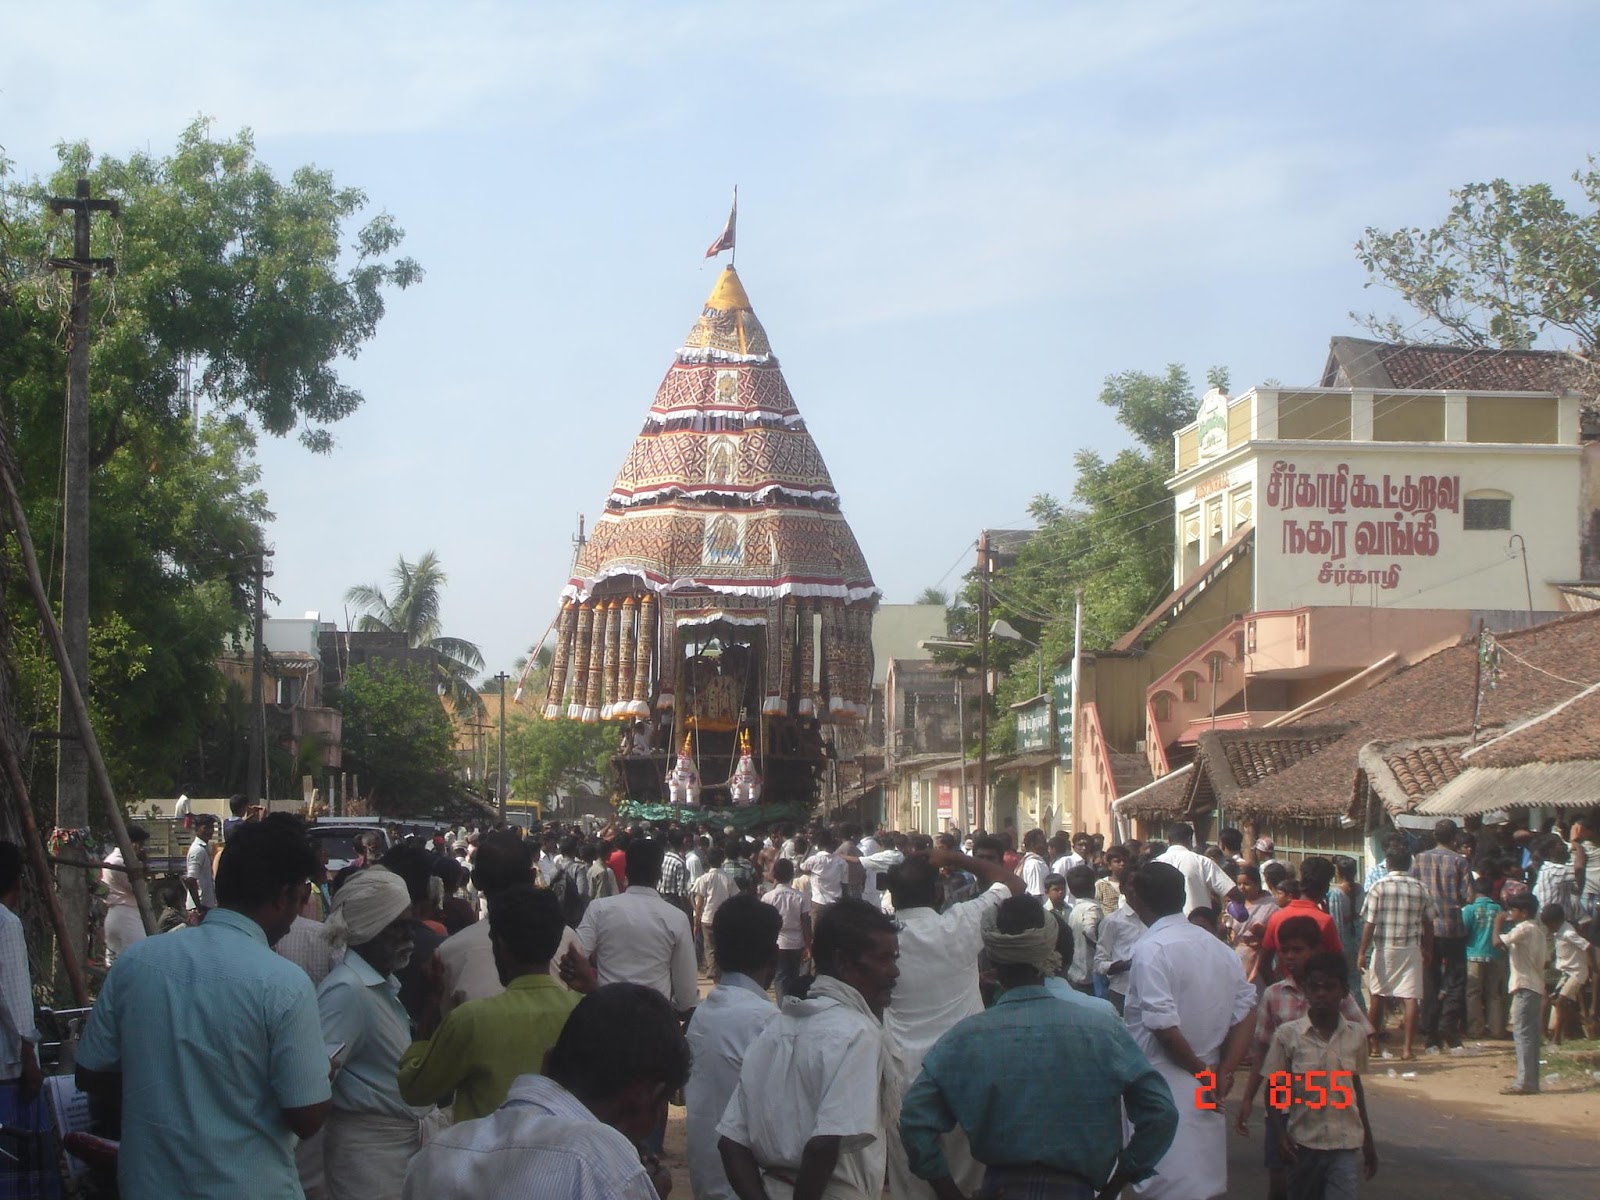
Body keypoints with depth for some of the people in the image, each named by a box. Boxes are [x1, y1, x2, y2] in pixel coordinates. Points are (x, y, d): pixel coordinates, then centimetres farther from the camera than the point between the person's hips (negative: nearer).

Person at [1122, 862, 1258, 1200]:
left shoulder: (1151, 949, -14)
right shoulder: (1220, 949, 11)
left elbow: (1164, 1027, -20)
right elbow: (1246, 1014, 8)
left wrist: (1202, 1071, -7)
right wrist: (1224, 1072, 1)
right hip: (1206, 1095, 8)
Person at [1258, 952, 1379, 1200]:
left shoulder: (1355, 1036, 0)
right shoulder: (1287, 1035, -7)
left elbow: (1356, 1086, 12)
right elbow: (1274, 1089, 1)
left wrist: (1368, 1140, 17)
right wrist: (1281, 1133, -10)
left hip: (1345, 1144, 0)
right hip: (1303, 1142, 0)